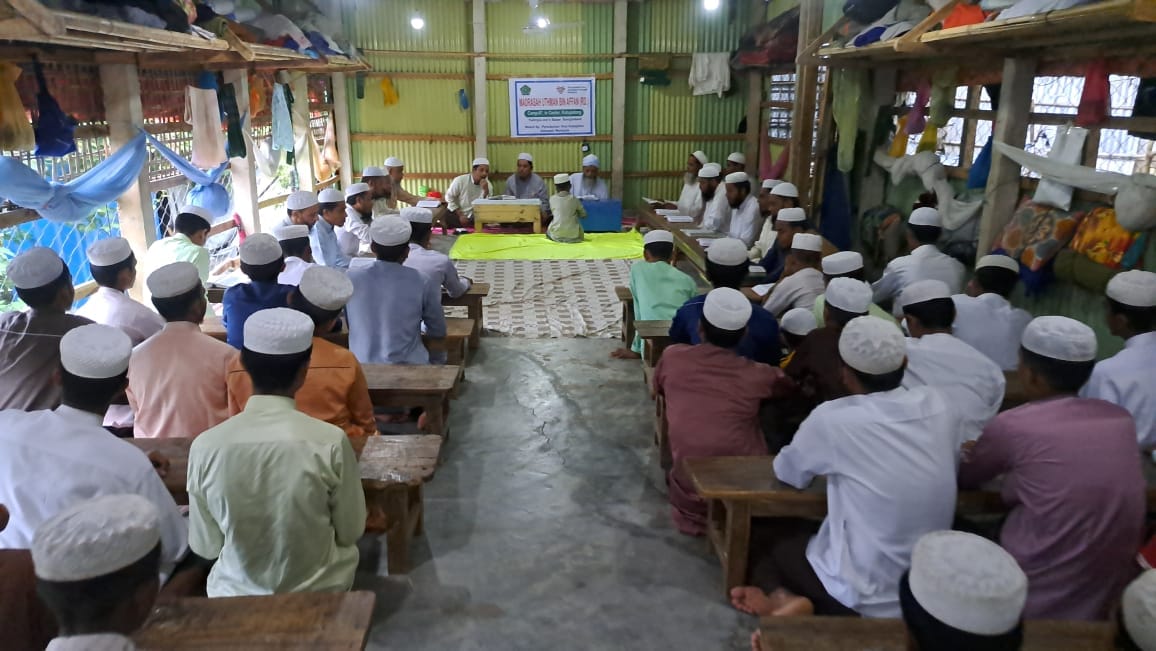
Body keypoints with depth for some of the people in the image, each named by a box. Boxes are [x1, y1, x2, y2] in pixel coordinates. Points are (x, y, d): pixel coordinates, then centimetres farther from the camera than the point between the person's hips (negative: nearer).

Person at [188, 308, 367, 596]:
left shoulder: (206, 445, -19)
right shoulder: (330, 442, -24)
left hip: (236, 595, 2)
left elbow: (205, 547, -6)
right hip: (321, 593, -1)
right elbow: (351, 532, -10)